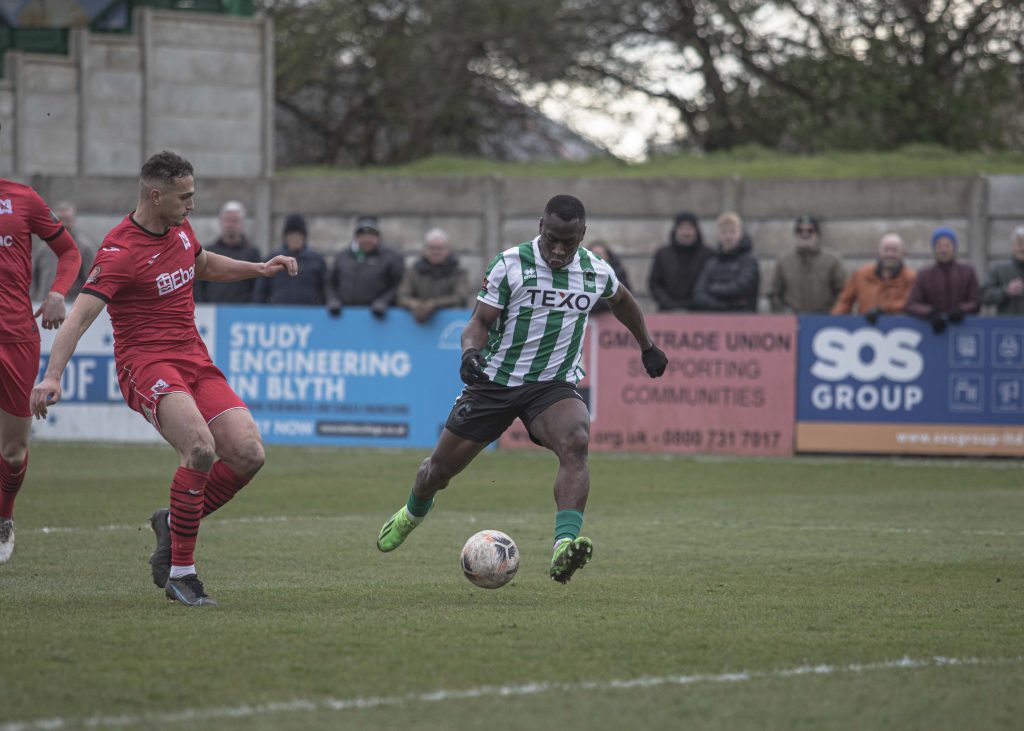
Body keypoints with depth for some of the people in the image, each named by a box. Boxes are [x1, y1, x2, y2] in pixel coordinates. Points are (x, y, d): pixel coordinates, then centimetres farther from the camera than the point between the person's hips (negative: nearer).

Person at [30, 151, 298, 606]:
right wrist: (52, 376, -37)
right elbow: (81, 314, -24)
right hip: (145, 362, -8)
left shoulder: (180, 228, 10)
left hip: (194, 360, 8)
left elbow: (204, 265, 34)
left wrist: (260, 269, 21)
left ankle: (173, 523, 14)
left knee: (248, 454, -10)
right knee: (200, 448, -31)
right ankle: (180, 572, -19)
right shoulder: (120, 252, -15)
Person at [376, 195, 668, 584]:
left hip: (555, 385, 1)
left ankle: (564, 546, -45)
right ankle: (413, 512, 45)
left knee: (575, 442, -33)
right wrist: (471, 352, -29)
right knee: (440, 467, 8)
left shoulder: (596, 272, -2)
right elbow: (479, 321, -7)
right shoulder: (509, 265, -12)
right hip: (495, 381, -1)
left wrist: (647, 346, 31)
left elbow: (621, 300, 22)